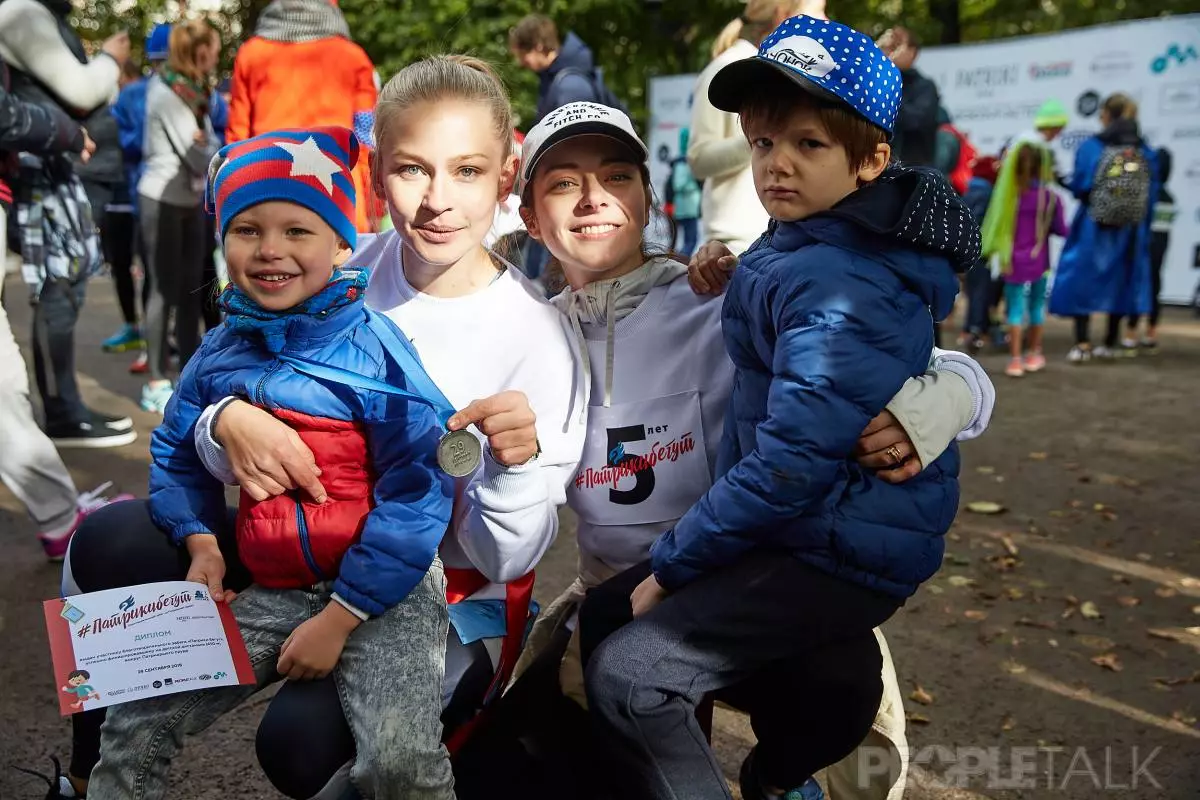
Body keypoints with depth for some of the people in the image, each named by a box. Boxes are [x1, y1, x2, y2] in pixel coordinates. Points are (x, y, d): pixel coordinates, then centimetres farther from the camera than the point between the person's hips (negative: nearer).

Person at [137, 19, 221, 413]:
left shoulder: (192, 89, 12)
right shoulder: (168, 92, -14)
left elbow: (208, 142, 5)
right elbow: (195, 153, -16)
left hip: (189, 198, 8)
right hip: (163, 199, -8)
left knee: (191, 286, 9)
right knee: (165, 289, -5)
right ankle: (157, 383, 0)